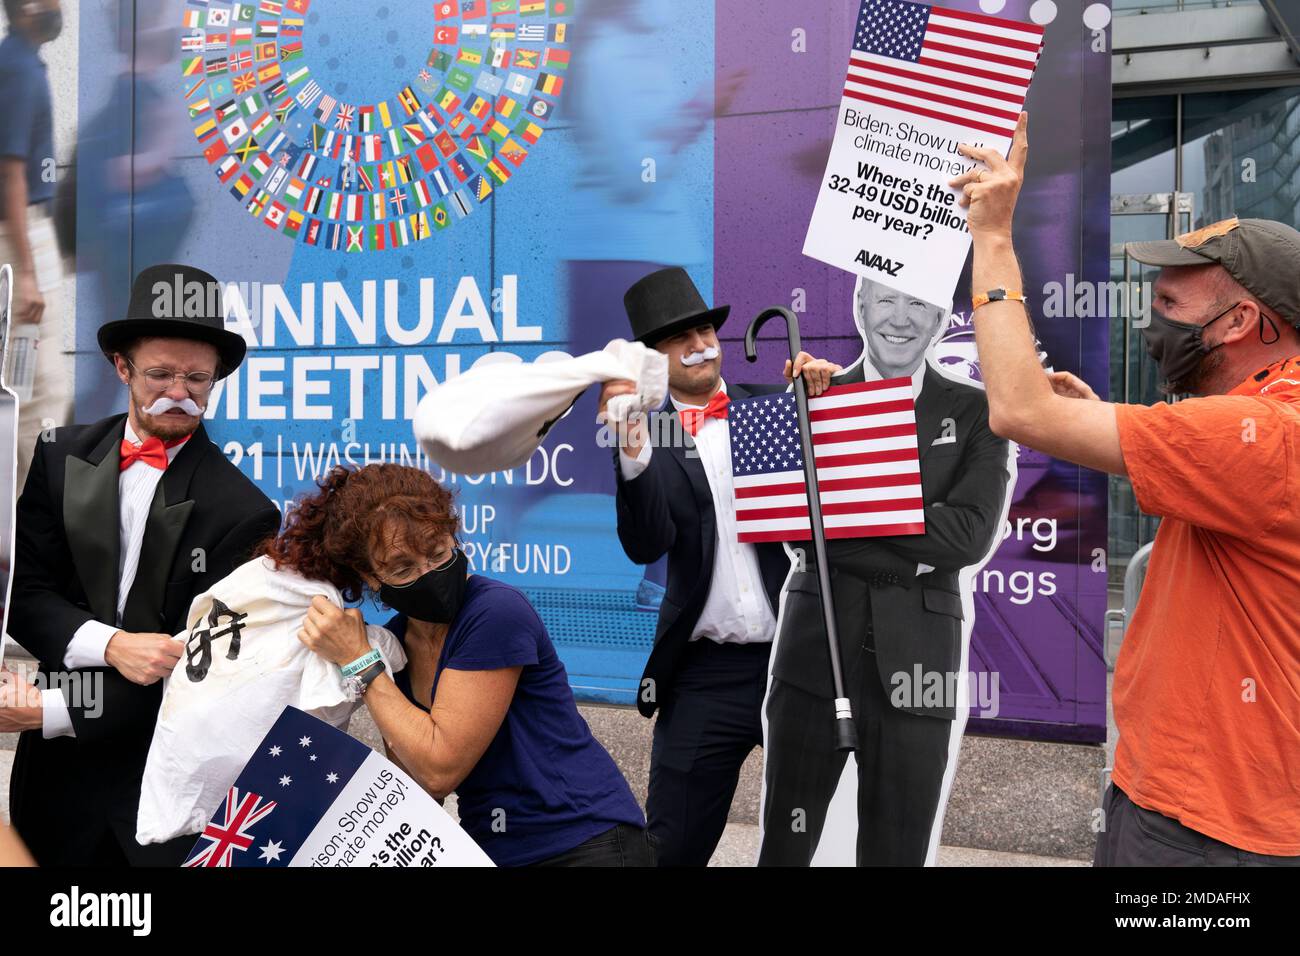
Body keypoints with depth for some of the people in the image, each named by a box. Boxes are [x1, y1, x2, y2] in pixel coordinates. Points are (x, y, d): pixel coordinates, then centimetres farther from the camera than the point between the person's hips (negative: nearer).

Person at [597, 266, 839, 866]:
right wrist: (634, 449, -27)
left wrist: (824, 394, -14)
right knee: (672, 846, 7)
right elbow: (645, 546, -14)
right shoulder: (648, 437, 0)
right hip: (705, 676, -1)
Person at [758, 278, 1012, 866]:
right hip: (815, 650, 1)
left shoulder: (976, 413, 4)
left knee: (898, 851, 9)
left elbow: (972, 536, -8)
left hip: (915, 659, 0)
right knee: (785, 843, 8)